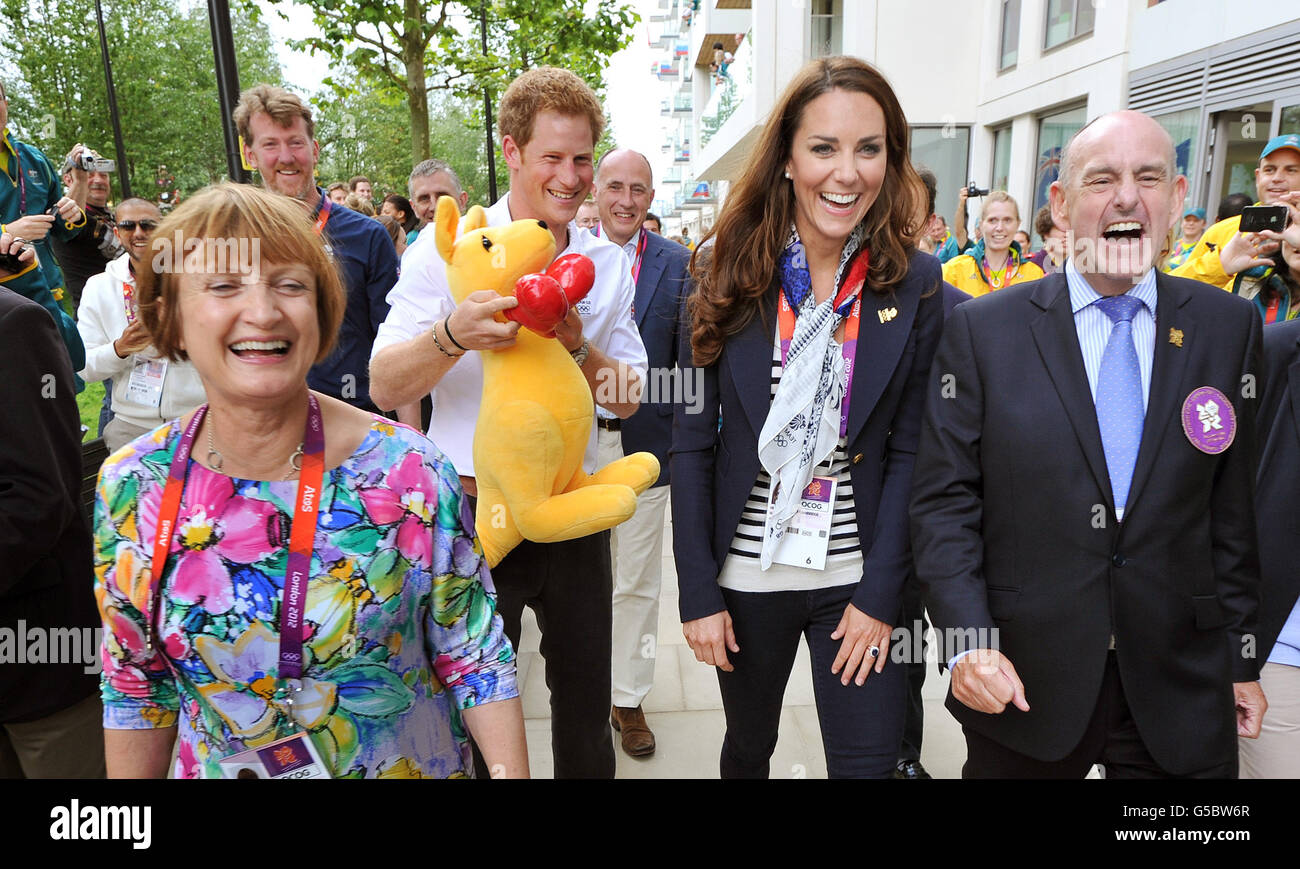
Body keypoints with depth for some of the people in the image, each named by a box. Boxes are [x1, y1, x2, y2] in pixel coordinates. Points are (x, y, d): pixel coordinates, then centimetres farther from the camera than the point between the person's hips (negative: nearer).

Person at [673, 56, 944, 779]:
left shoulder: (918, 284, -6)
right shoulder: (727, 273, -7)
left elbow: (908, 449, -4)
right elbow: (692, 441, -6)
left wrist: (880, 594, -10)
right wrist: (698, 593, -8)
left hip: (859, 577, 0)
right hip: (745, 571, 1)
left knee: (869, 763, 9)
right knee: (748, 748, 21)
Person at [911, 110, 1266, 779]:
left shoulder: (1229, 327, 2)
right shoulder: (981, 330, -6)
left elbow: (1232, 505, 6)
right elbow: (943, 500, -7)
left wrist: (1240, 654, 9)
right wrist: (966, 640, -15)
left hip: (1180, 683, 2)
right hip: (1021, 679, -1)